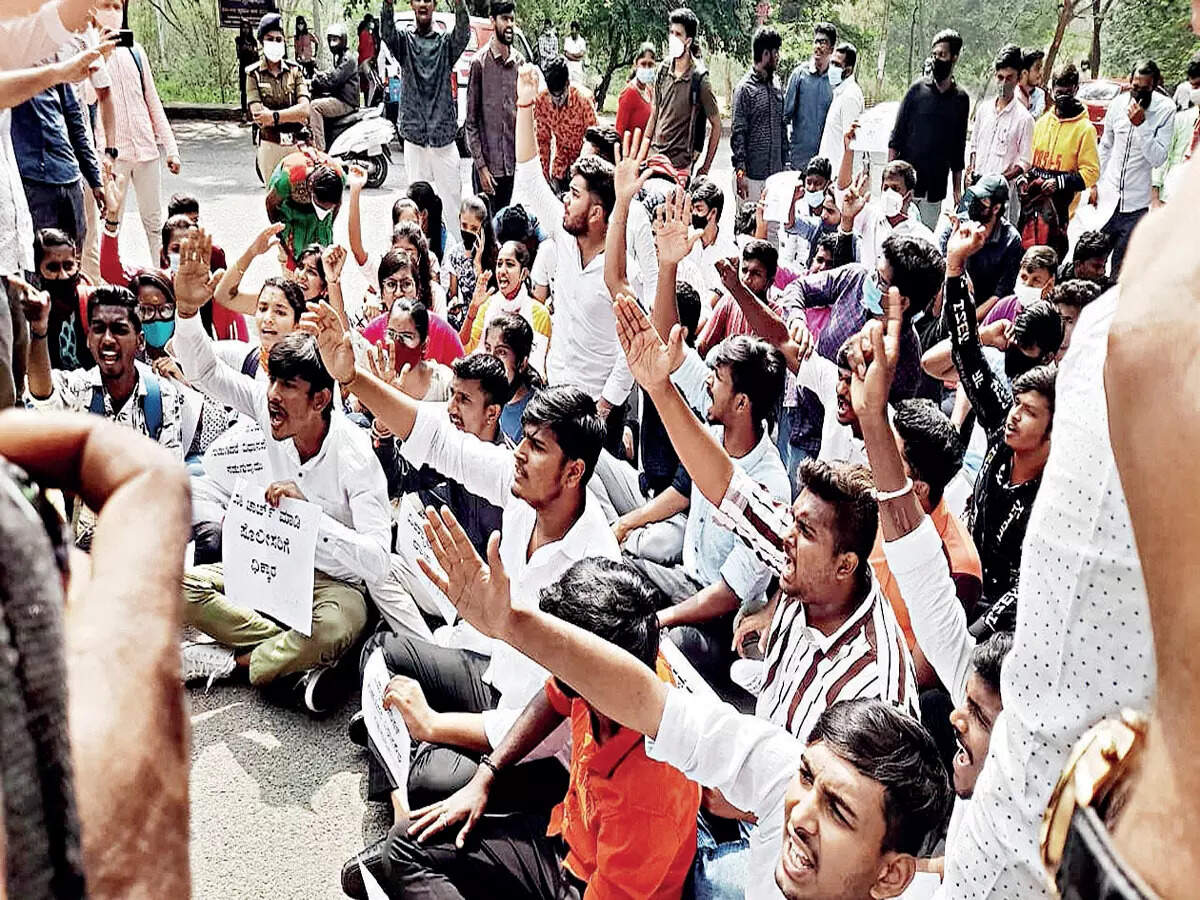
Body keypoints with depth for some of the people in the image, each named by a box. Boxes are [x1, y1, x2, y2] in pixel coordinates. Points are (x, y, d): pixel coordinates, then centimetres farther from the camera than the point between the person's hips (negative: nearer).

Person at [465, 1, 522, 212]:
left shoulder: (519, 61, 7)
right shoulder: (479, 62, -8)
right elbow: (471, 121, -7)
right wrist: (480, 165, -12)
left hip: (512, 161, 5)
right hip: (488, 161, -5)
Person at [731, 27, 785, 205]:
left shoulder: (777, 86, 13)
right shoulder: (745, 88, -7)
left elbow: (782, 128, 17)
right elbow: (738, 133, -9)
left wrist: (784, 163, 14)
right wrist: (740, 171, -14)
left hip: (775, 172, 6)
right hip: (752, 175, -6)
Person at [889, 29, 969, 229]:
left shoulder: (961, 99, 7)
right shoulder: (917, 90, 0)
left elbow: (959, 146, 13)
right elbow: (896, 136, 1)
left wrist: (957, 188, 12)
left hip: (936, 184, 2)